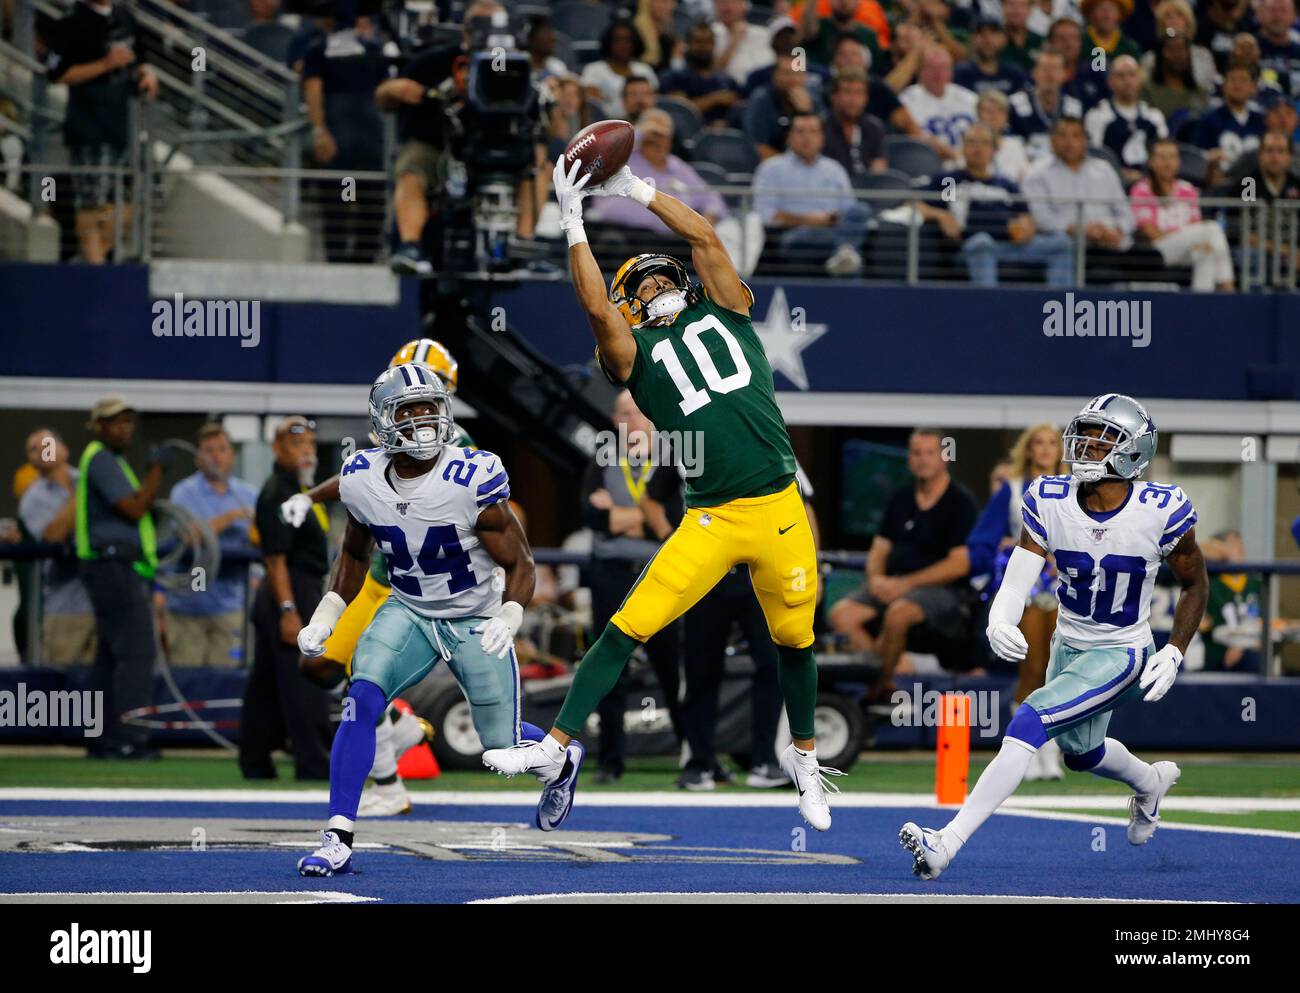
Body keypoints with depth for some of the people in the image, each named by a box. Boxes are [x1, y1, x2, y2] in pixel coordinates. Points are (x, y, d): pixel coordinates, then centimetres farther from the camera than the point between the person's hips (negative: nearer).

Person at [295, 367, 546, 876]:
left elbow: (519, 565, -14)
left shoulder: (472, 482, -24)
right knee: (363, 700, -23)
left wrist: (508, 620, -32)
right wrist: (326, 617, 1)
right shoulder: (363, 481, -11)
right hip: (408, 613, 2)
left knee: (504, 746, 7)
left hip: (476, 620, -2)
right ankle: (338, 839, -21)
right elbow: (356, 554, 11)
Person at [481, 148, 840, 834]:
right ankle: (560, 747, -7)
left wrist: (634, 188, 9)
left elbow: (703, 237, 7)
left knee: (793, 640, 14)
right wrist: (573, 222, -7)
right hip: (711, 519, -2)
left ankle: (803, 759, 36)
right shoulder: (637, 355, 7)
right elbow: (596, 308, -10)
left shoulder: (723, 314, 15)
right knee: (628, 628, -10)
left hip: (781, 512, 2)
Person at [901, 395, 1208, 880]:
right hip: (1069, 647, 6)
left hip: (1122, 657, -6)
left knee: (1028, 724, -24)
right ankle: (1151, 782, 63)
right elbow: (1017, 580, -17)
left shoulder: (1161, 512, -20)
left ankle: (948, 843, -27)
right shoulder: (1051, 502, -13)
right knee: (1081, 752, 27)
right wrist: (999, 622, -39)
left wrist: (1173, 655, -13)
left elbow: (1195, 585, -4)